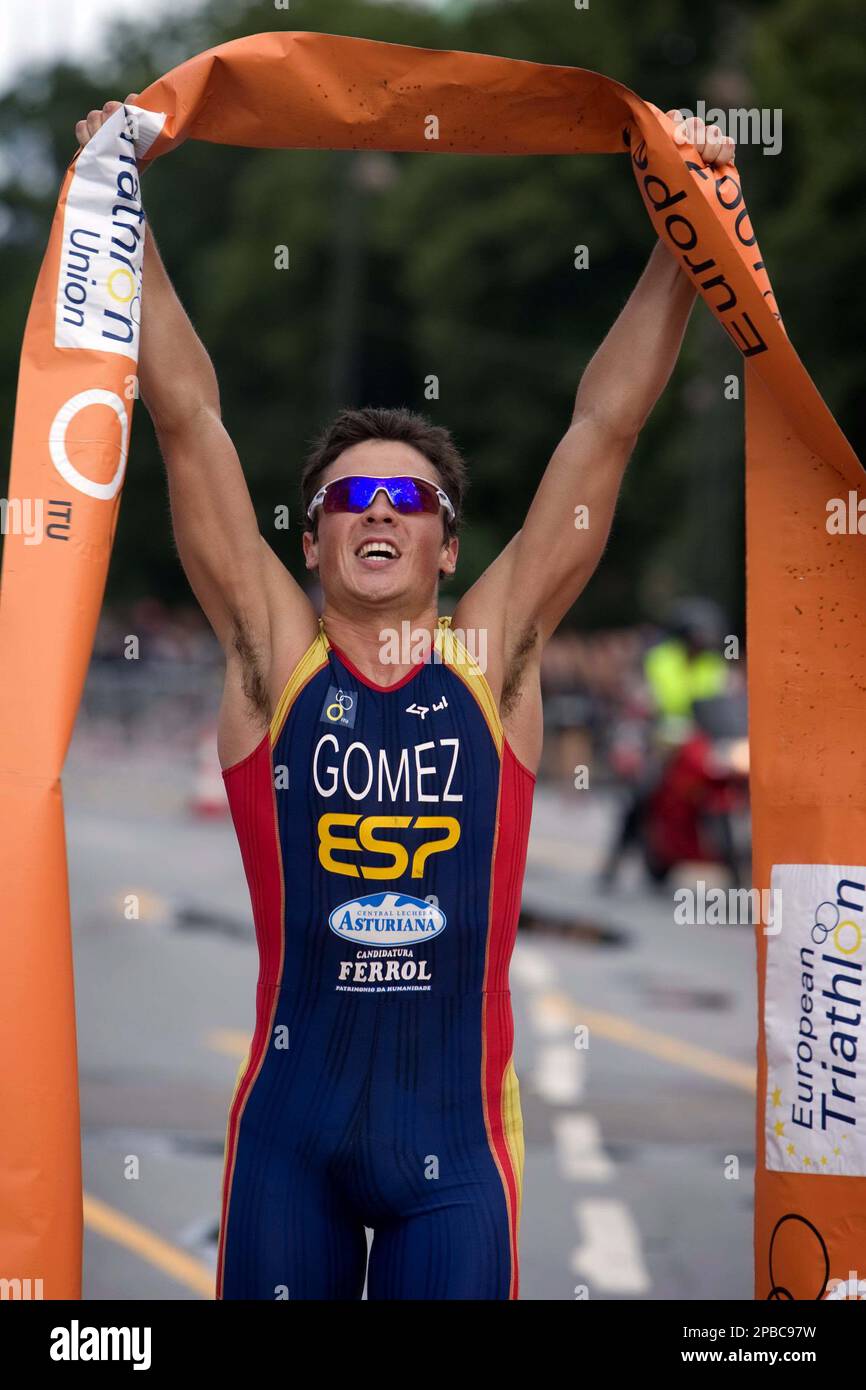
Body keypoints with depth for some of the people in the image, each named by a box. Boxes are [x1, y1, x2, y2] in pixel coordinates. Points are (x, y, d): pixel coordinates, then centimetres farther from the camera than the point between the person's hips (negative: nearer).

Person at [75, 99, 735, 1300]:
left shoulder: (496, 657, 3)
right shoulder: (273, 659, 2)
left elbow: (603, 429, 2)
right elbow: (188, 416, 0)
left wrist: (684, 244, 0)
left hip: (456, 1116, 0)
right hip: (291, 1116, 0)